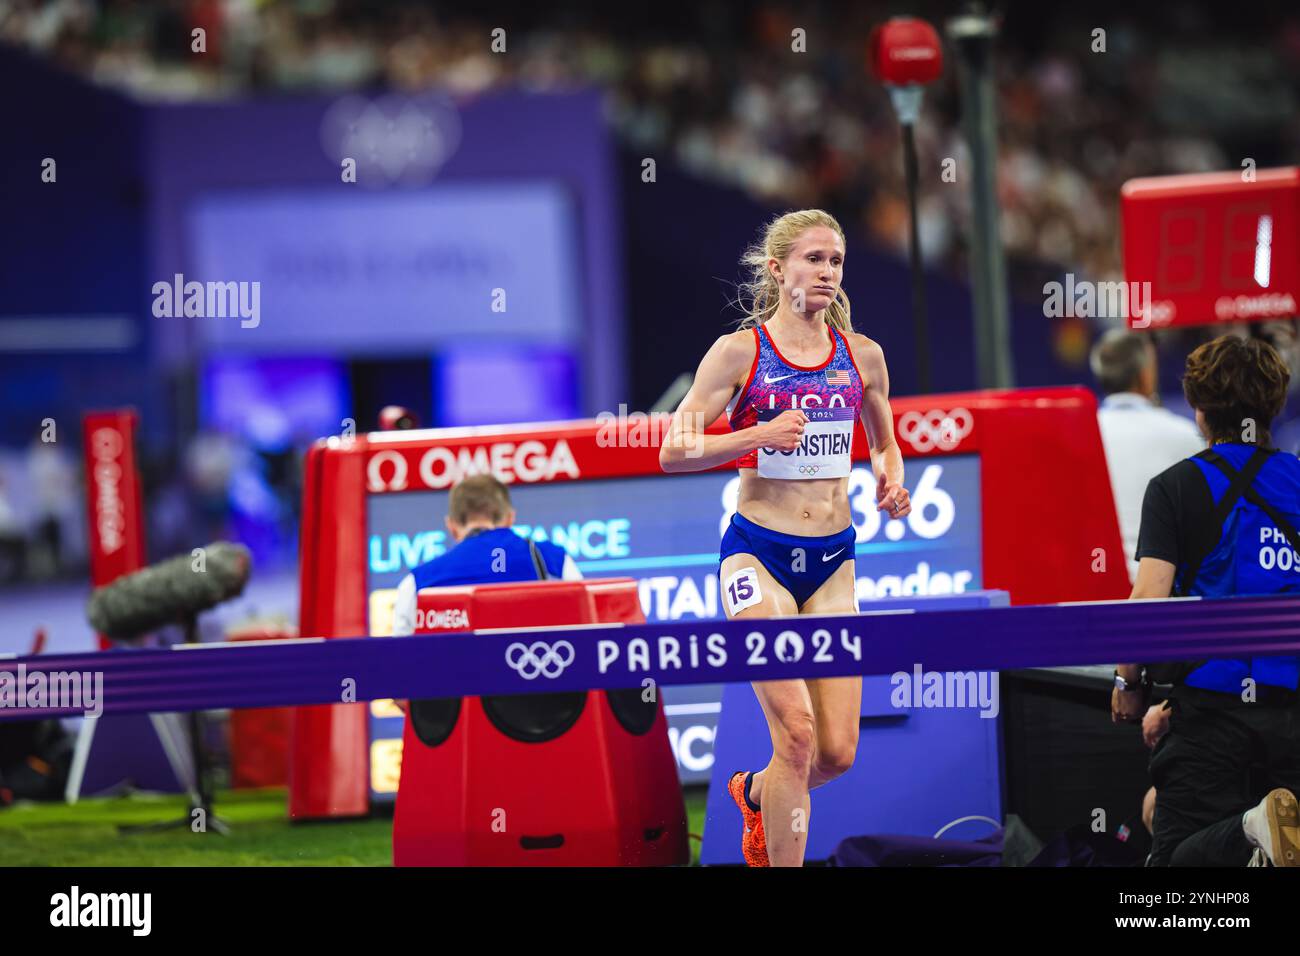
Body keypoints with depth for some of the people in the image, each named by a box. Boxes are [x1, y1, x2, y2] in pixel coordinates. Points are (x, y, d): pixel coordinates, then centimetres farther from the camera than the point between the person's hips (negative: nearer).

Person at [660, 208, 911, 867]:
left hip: (832, 558, 4)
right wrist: (761, 435, -20)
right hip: (758, 552, -4)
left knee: (837, 753, -1)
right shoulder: (739, 352, -5)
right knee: (796, 732, -17)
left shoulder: (861, 356, 7)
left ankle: (755, 792, 32)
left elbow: (884, 442, 24)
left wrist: (892, 479, 1)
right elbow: (674, 450, -7)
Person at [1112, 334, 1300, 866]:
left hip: (1210, 706, -3)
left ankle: (1250, 832, -31)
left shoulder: (1175, 488, -1)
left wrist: (1128, 682, 6)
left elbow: (1149, 599, -8)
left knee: (1179, 858, -2)